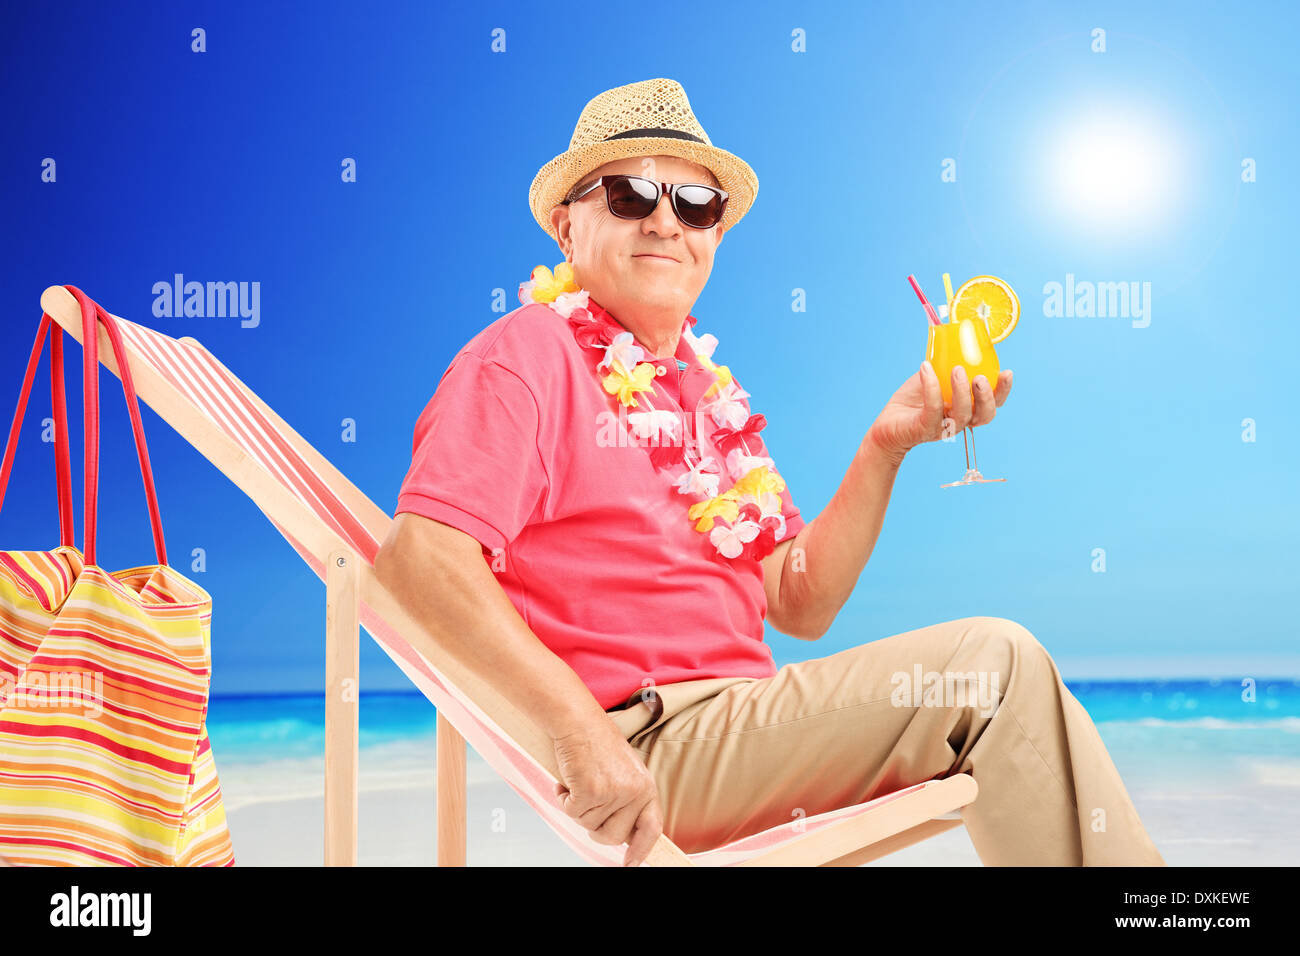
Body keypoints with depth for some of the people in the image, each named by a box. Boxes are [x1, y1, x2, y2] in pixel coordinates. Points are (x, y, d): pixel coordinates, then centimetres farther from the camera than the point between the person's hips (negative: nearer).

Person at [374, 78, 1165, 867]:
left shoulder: (711, 392, 18)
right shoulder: (529, 354, -5)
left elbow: (799, 606, 12)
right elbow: (421, 552, -20)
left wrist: (887, 445, 0)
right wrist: (583, 730, -28)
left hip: (740, 713, 8)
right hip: (638, 749, -8)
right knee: (993, 662, -13)